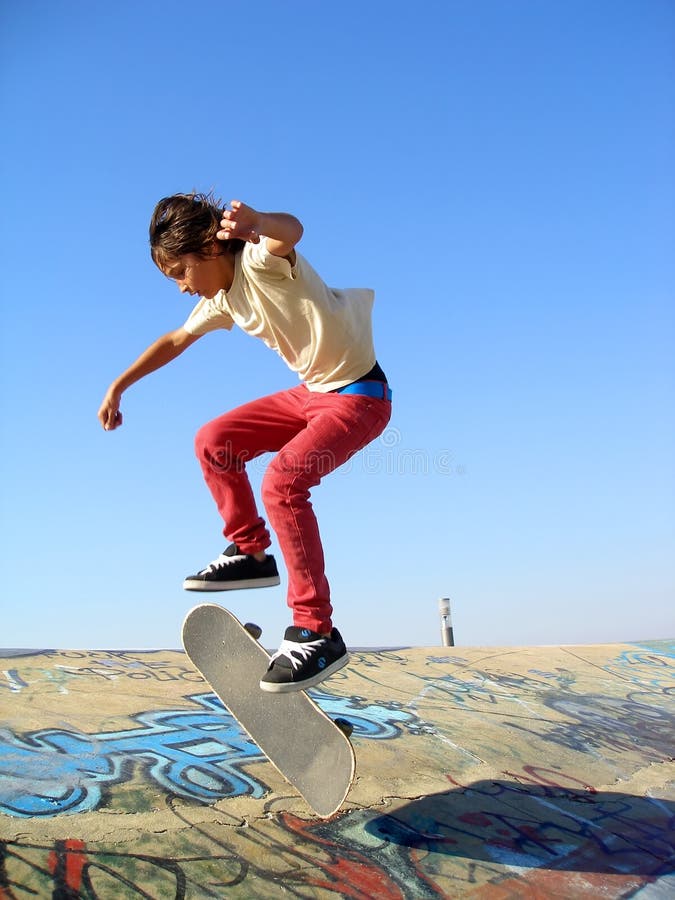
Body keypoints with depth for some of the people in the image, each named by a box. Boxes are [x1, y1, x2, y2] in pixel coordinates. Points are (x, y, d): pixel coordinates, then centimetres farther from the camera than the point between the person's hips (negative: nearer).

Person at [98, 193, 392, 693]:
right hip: (313, 391, 9)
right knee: (214, 443, 4)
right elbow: (175, 340, 21)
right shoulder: (223, 299, 6)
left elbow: (291, 231, -45)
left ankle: (317, 634, -20)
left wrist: (255, 221, -67)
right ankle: (251, 553, 18)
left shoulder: (262, 263, -20)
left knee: (282, 480, -27)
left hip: (360, 395, -9)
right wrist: (117, 388, 21)